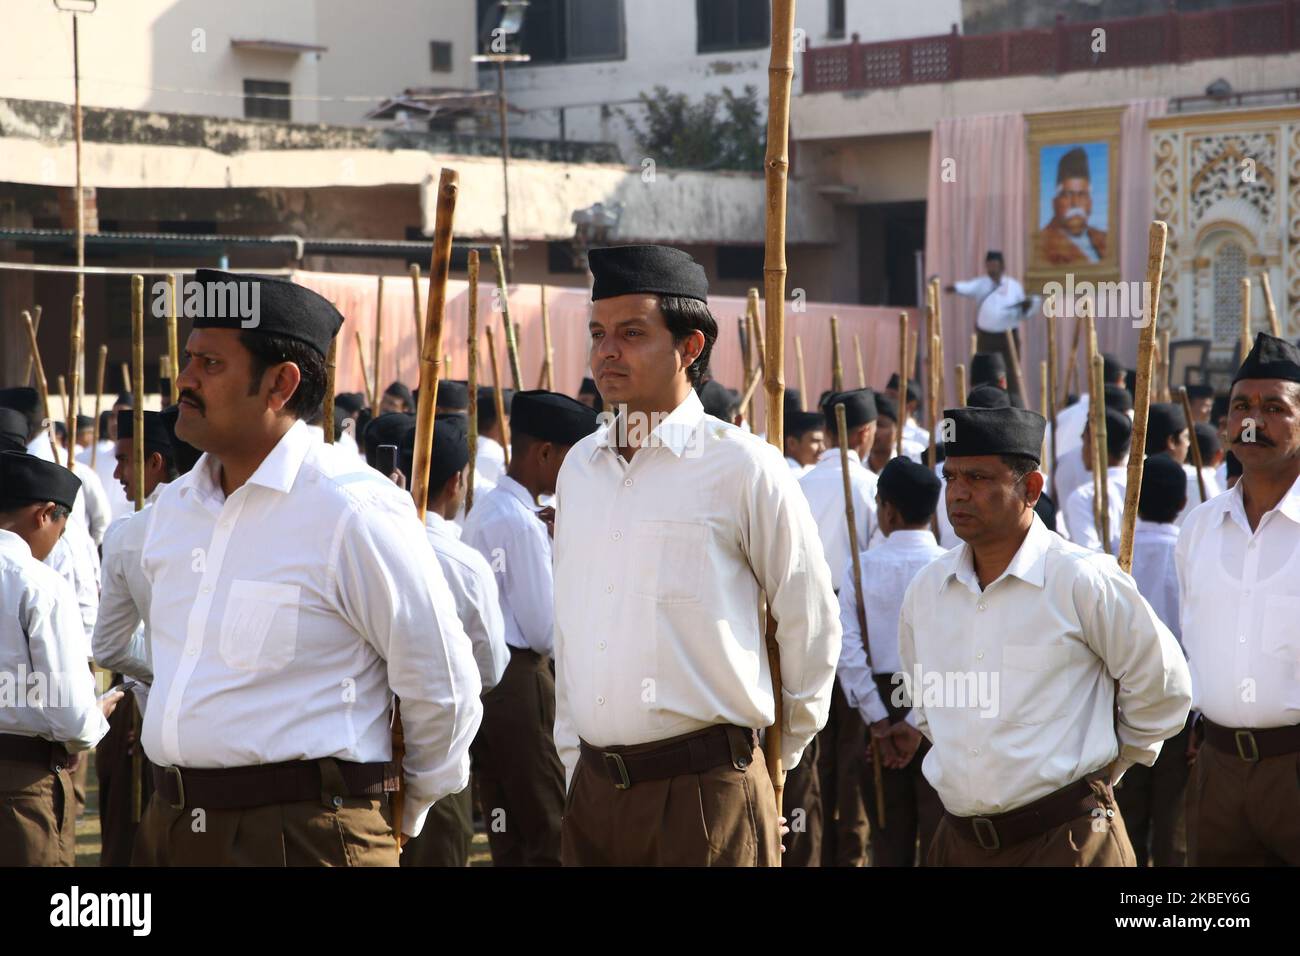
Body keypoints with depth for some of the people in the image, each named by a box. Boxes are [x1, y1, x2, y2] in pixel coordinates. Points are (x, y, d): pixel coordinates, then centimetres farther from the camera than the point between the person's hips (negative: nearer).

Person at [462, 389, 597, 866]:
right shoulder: (523, 523, -16)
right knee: (551, 831, -3)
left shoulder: (484, 510, 12)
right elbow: (545, 632, -15)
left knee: (509, 830, 13)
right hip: (519, 681, -9)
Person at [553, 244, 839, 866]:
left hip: (704, 791, -5)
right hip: (592, 788, 5)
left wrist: (782, 751, 9)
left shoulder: (744, 468, -6)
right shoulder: (580, 466, 11)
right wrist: (573, 757, 16)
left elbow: (811, 626, 1)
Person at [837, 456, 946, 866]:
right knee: (939, 835, 2)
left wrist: (878, 720, -7)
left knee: (889, 837, 12)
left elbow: (847, 649, -9)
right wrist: (918, 721, -12)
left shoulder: (862, 567, -3)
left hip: (881, 698, 2)